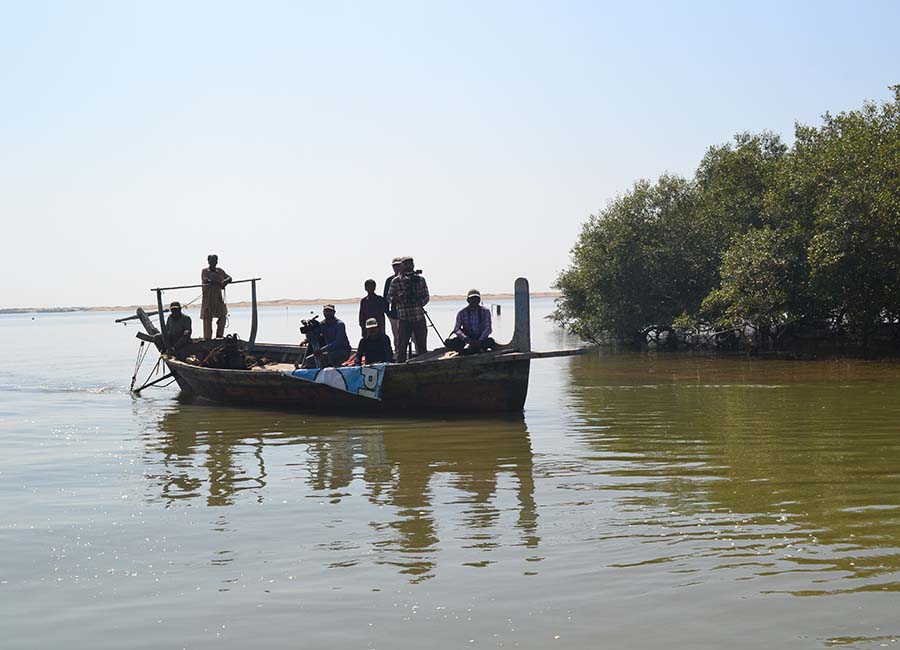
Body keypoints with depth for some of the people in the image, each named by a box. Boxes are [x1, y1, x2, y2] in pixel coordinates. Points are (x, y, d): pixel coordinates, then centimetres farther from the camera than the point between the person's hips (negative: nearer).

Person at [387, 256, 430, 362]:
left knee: (422, 347, 7)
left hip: (419, 318, 2)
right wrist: (396, 299, -15)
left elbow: (426, 296, 10)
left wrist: (420, 302, -11)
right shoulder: (396, 281, 3)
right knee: (401, 347, -3)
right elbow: (389, 297, 6)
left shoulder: (420, 279, 8)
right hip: (404, 318, -2)